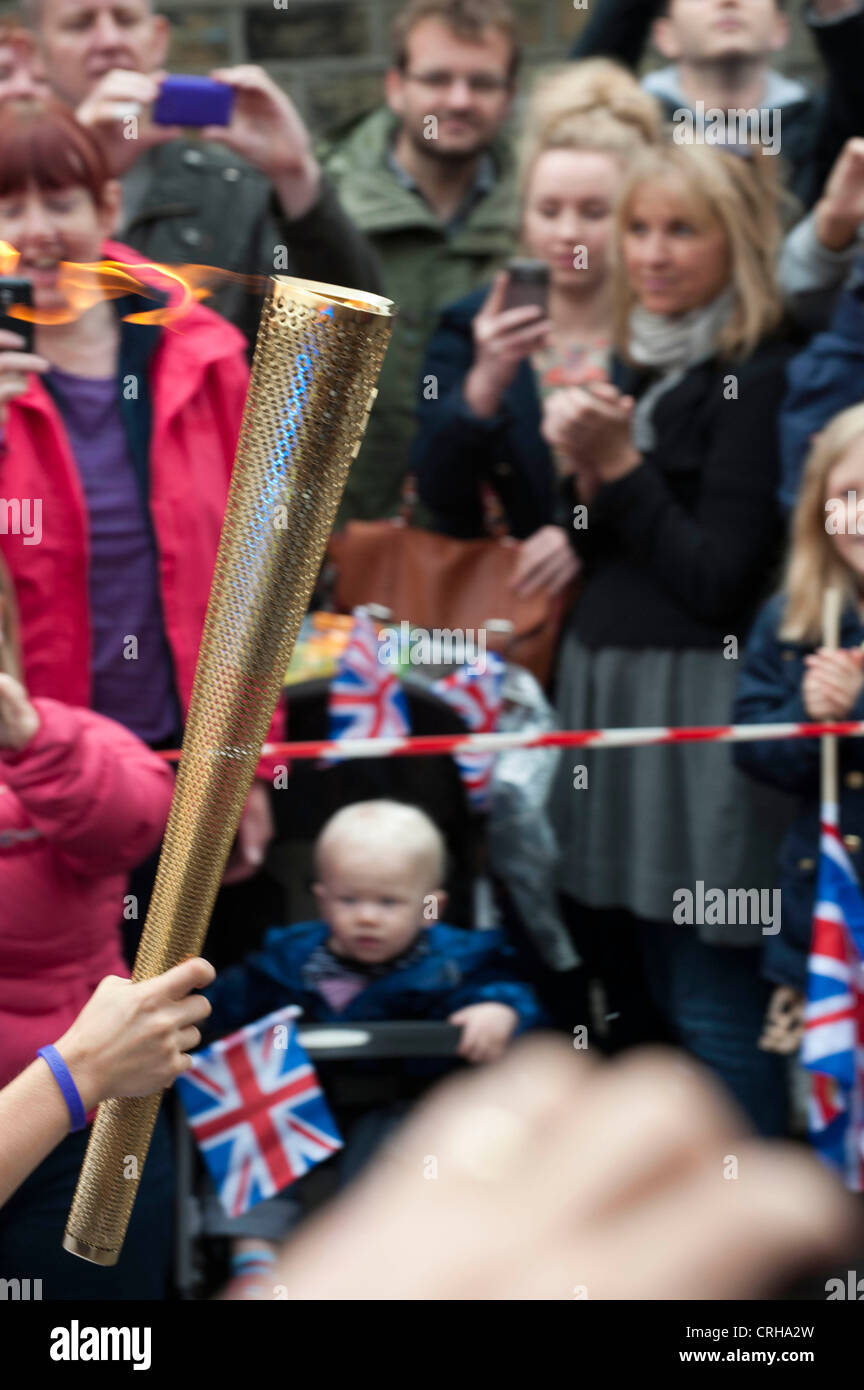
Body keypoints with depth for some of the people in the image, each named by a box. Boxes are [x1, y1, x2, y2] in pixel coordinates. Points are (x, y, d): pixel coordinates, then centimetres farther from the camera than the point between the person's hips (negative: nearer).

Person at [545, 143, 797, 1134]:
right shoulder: (638, 366, 14)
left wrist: (620, 466, -15)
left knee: (712, 1005, -7)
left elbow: (722, 581, -15)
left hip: (697, 710, -9)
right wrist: (580, 467, -4)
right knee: (628, 993, 14)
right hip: (606, 692, 9)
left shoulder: (759, 380, -12)